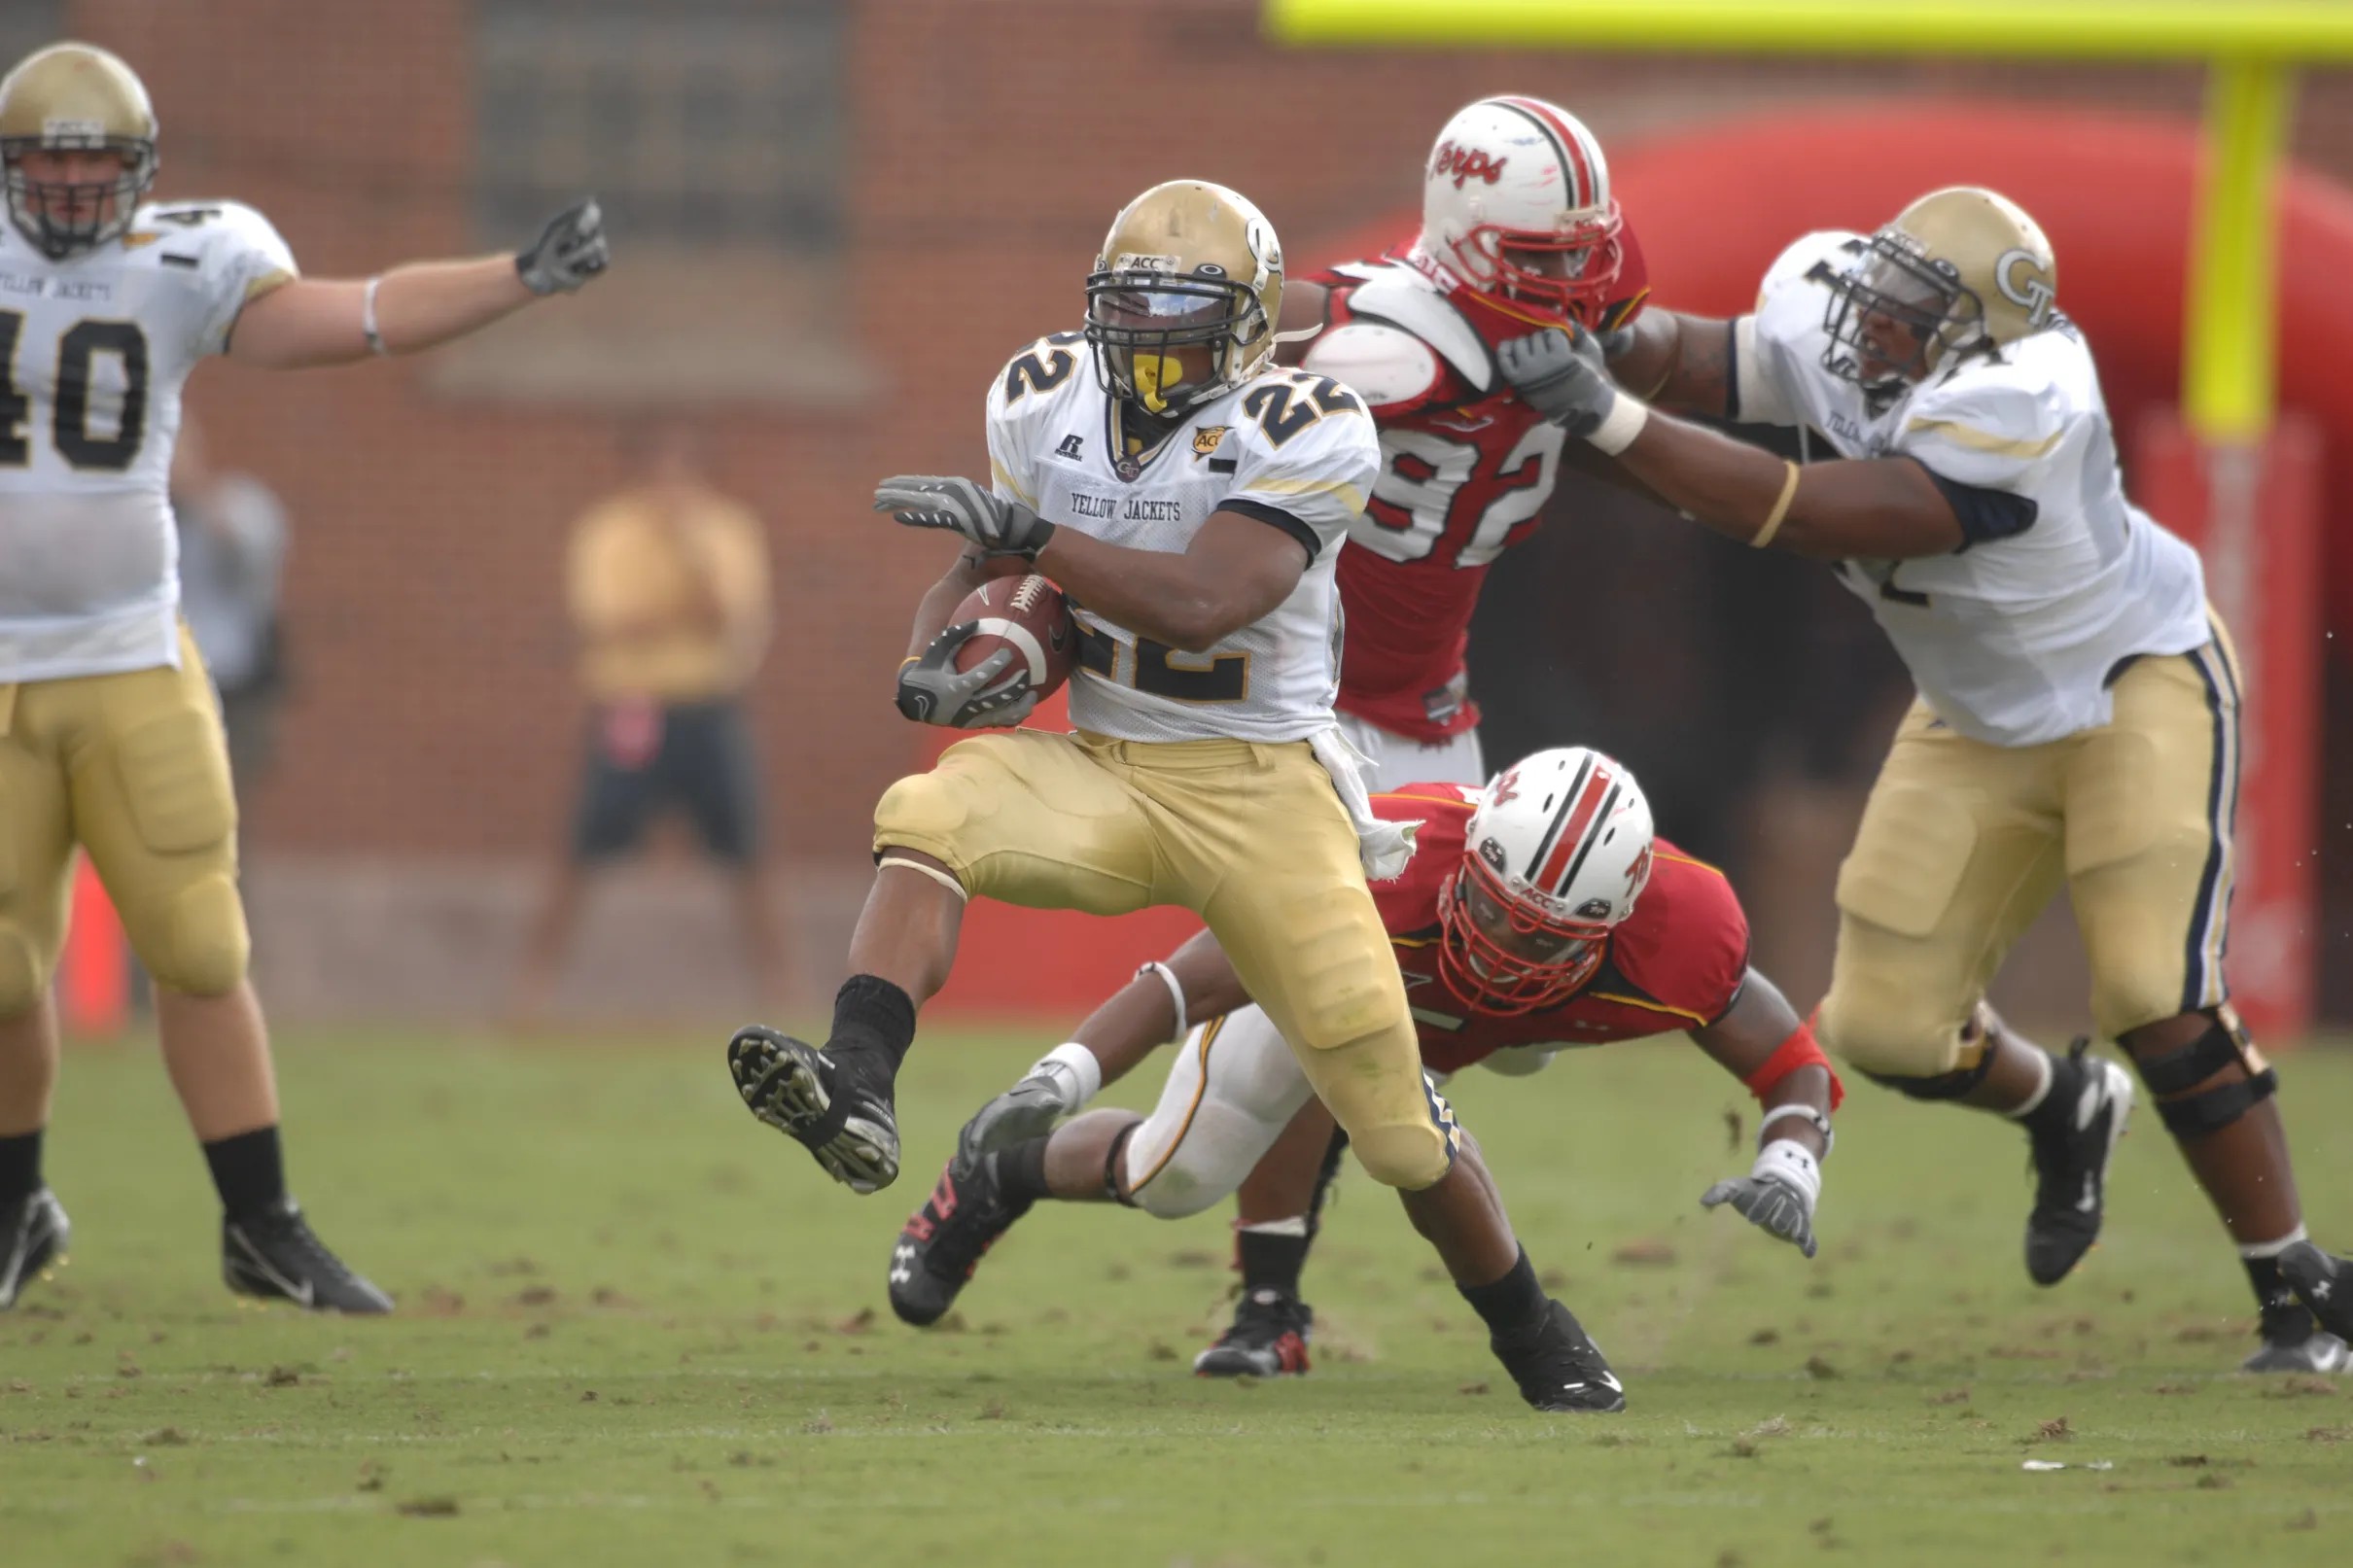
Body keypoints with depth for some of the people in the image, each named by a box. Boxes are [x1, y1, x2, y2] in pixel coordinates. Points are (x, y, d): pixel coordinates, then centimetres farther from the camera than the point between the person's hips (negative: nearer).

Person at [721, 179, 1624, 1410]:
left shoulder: (1299, 434, -15)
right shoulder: (1048, 404, 2)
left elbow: (1201, 606, -27)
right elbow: (984, 569, 14)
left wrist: (1024, 533, -31)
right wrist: (938, 649, -9)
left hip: (1260, 790, -4)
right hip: (1103, 776, 4)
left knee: (1390, 1105, -4)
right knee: (927, 819, -28)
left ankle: (1535, 1339, 19)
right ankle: (856, 1097, -47)